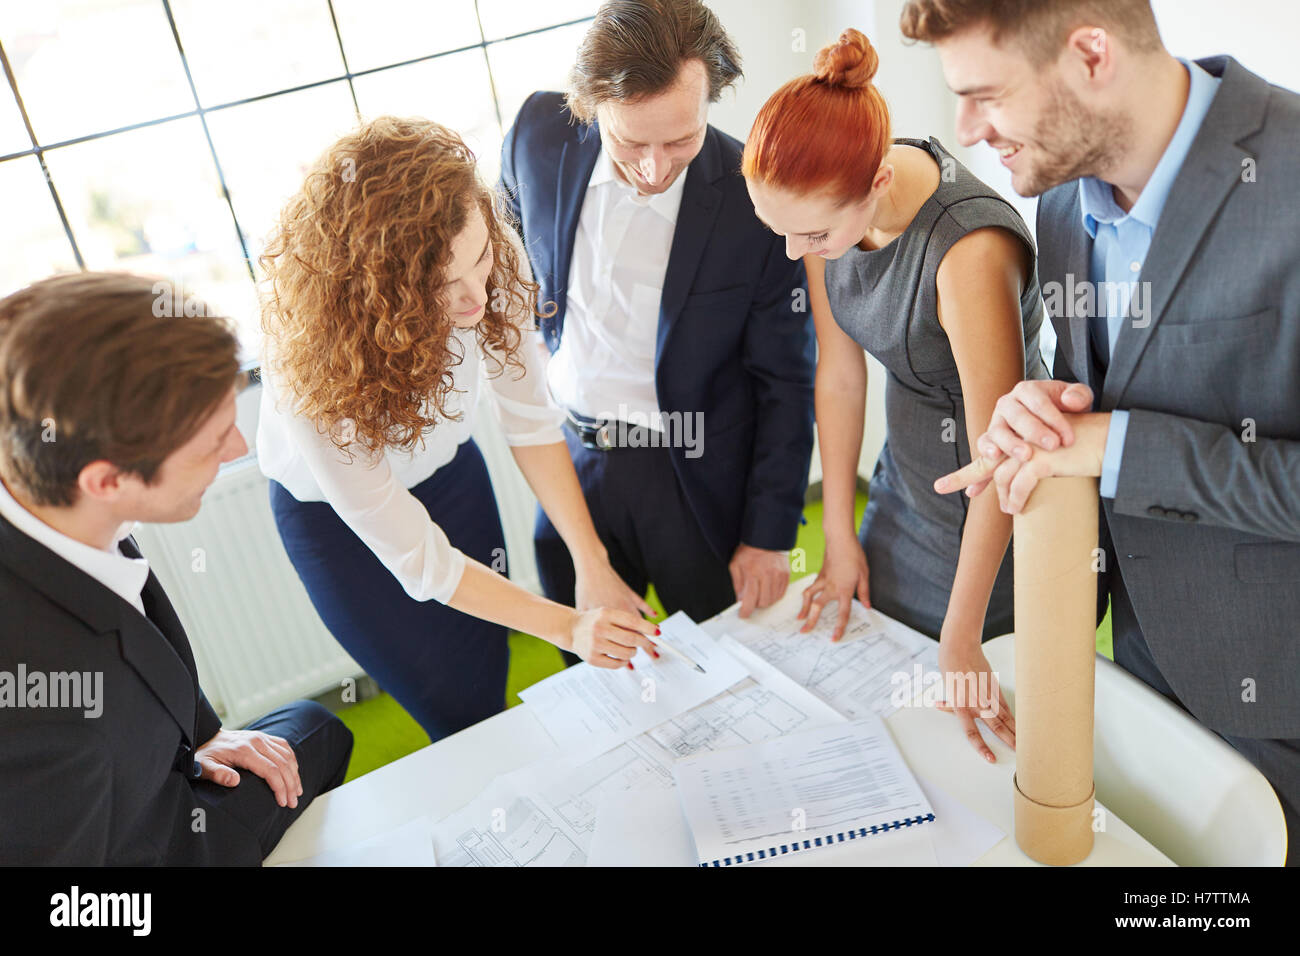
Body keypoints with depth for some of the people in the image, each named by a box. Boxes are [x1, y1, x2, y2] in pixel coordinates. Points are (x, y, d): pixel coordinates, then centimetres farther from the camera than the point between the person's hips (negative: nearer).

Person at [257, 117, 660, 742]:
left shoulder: (495, 256, -28)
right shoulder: (315, 366, -39)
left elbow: (528, 417, -16)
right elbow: (415, 557, -31)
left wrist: (591, 563, -22)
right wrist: (567, 625, -31)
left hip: (450, 470, 4)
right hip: (335, 512, -3)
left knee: (491, 683, 15)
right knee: (460, 716, 7)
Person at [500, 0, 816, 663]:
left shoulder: (757, 204, -20)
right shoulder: (538, 133, -11)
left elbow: (786, 384, -11)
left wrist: (769, 535, -8)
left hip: (695, 478, -3)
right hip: (568, 455, 3)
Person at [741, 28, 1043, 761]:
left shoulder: (970, 249, -35)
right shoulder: (827, 207, -13)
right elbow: (839, 374, -3)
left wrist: (959, 644, -18)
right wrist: (841, 540, 4)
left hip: (994, 514, -7)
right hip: (906, 475, 7)